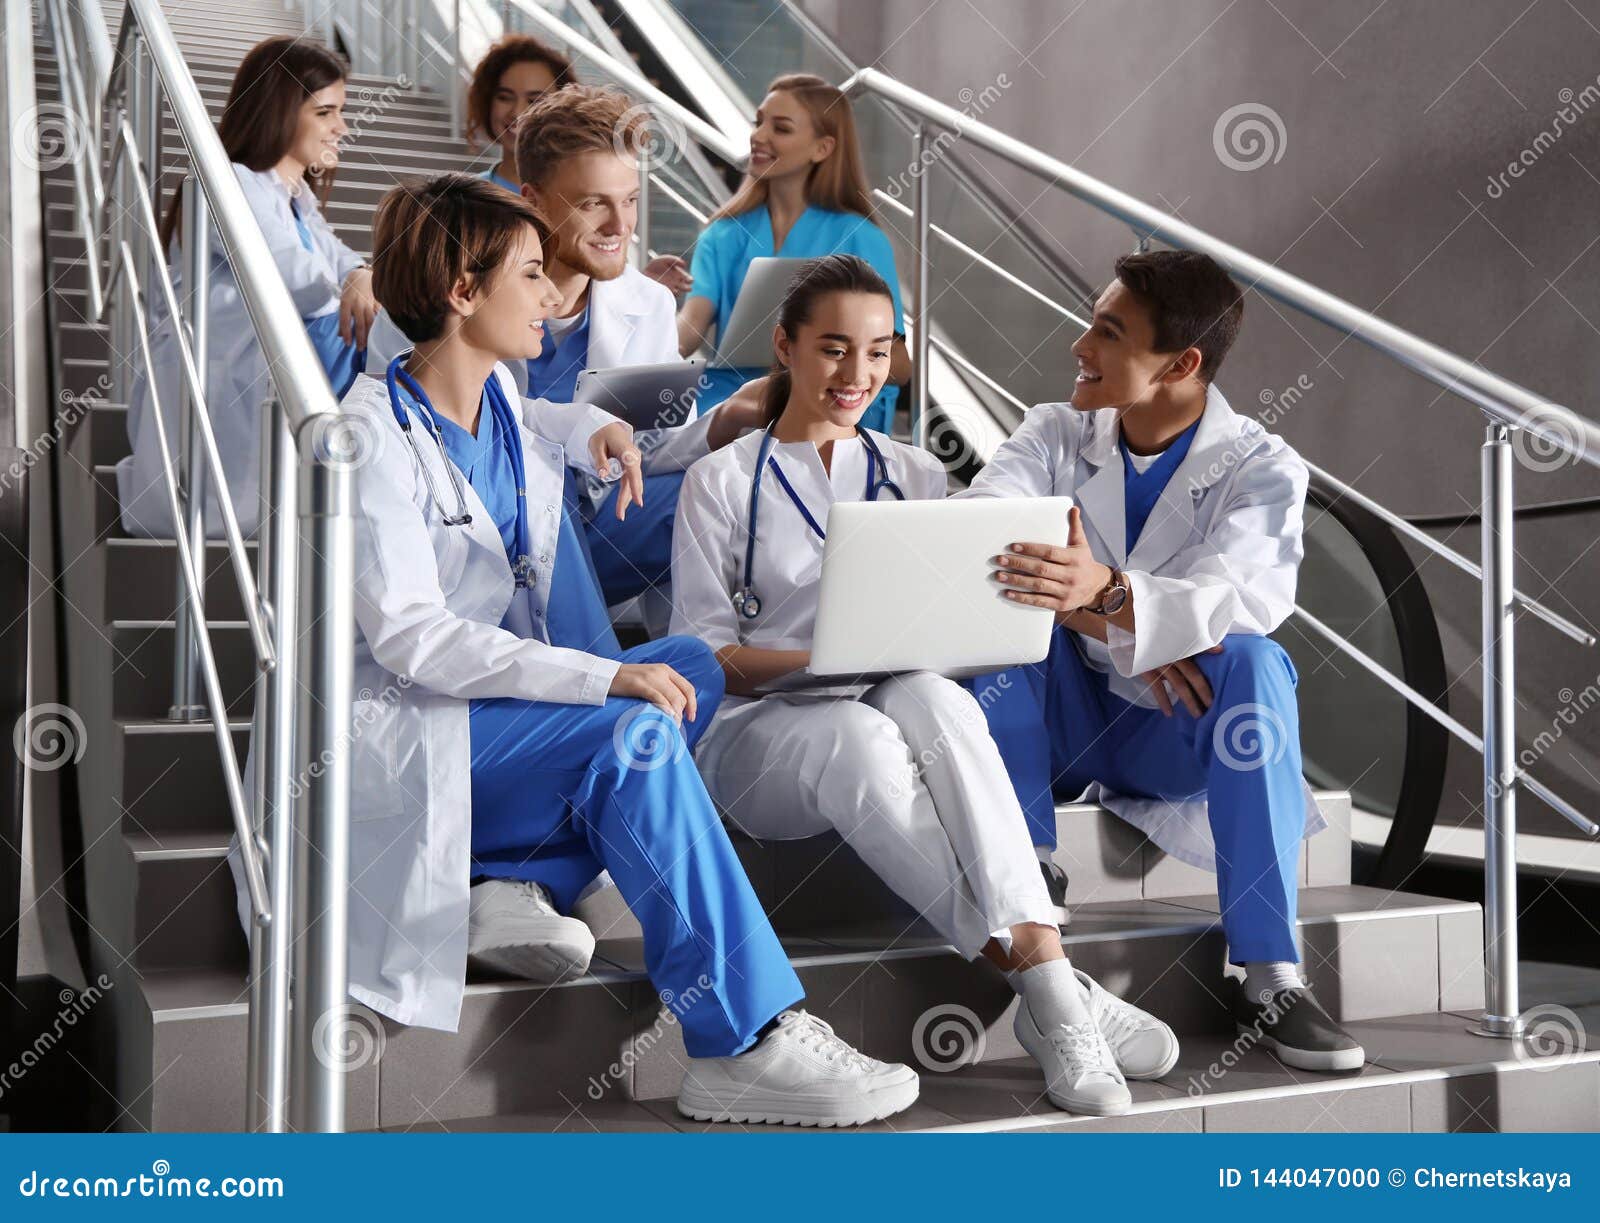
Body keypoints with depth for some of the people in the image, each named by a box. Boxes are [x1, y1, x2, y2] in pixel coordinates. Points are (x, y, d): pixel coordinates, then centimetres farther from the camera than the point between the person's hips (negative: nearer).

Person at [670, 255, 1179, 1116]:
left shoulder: (914, 476, 19)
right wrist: (821, 660, -20)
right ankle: (1047, 988, -42)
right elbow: (703, 652, -1)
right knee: (861, 735, -39)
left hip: (889, 709, 3)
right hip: (756, 731, -2)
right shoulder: (721, 483, 8)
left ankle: (1048, 977, -47)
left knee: (932, 699, -36)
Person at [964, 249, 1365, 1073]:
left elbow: (1242, 598, -28)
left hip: (1175, 730, -2)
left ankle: (1268, 975, -29)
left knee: (1253, 663, -32)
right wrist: (1119, 626, -32)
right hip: (1062, 718, 2)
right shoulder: (1054, 434, 0)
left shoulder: (1260, 469, -7)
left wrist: (1108, 596, -49)